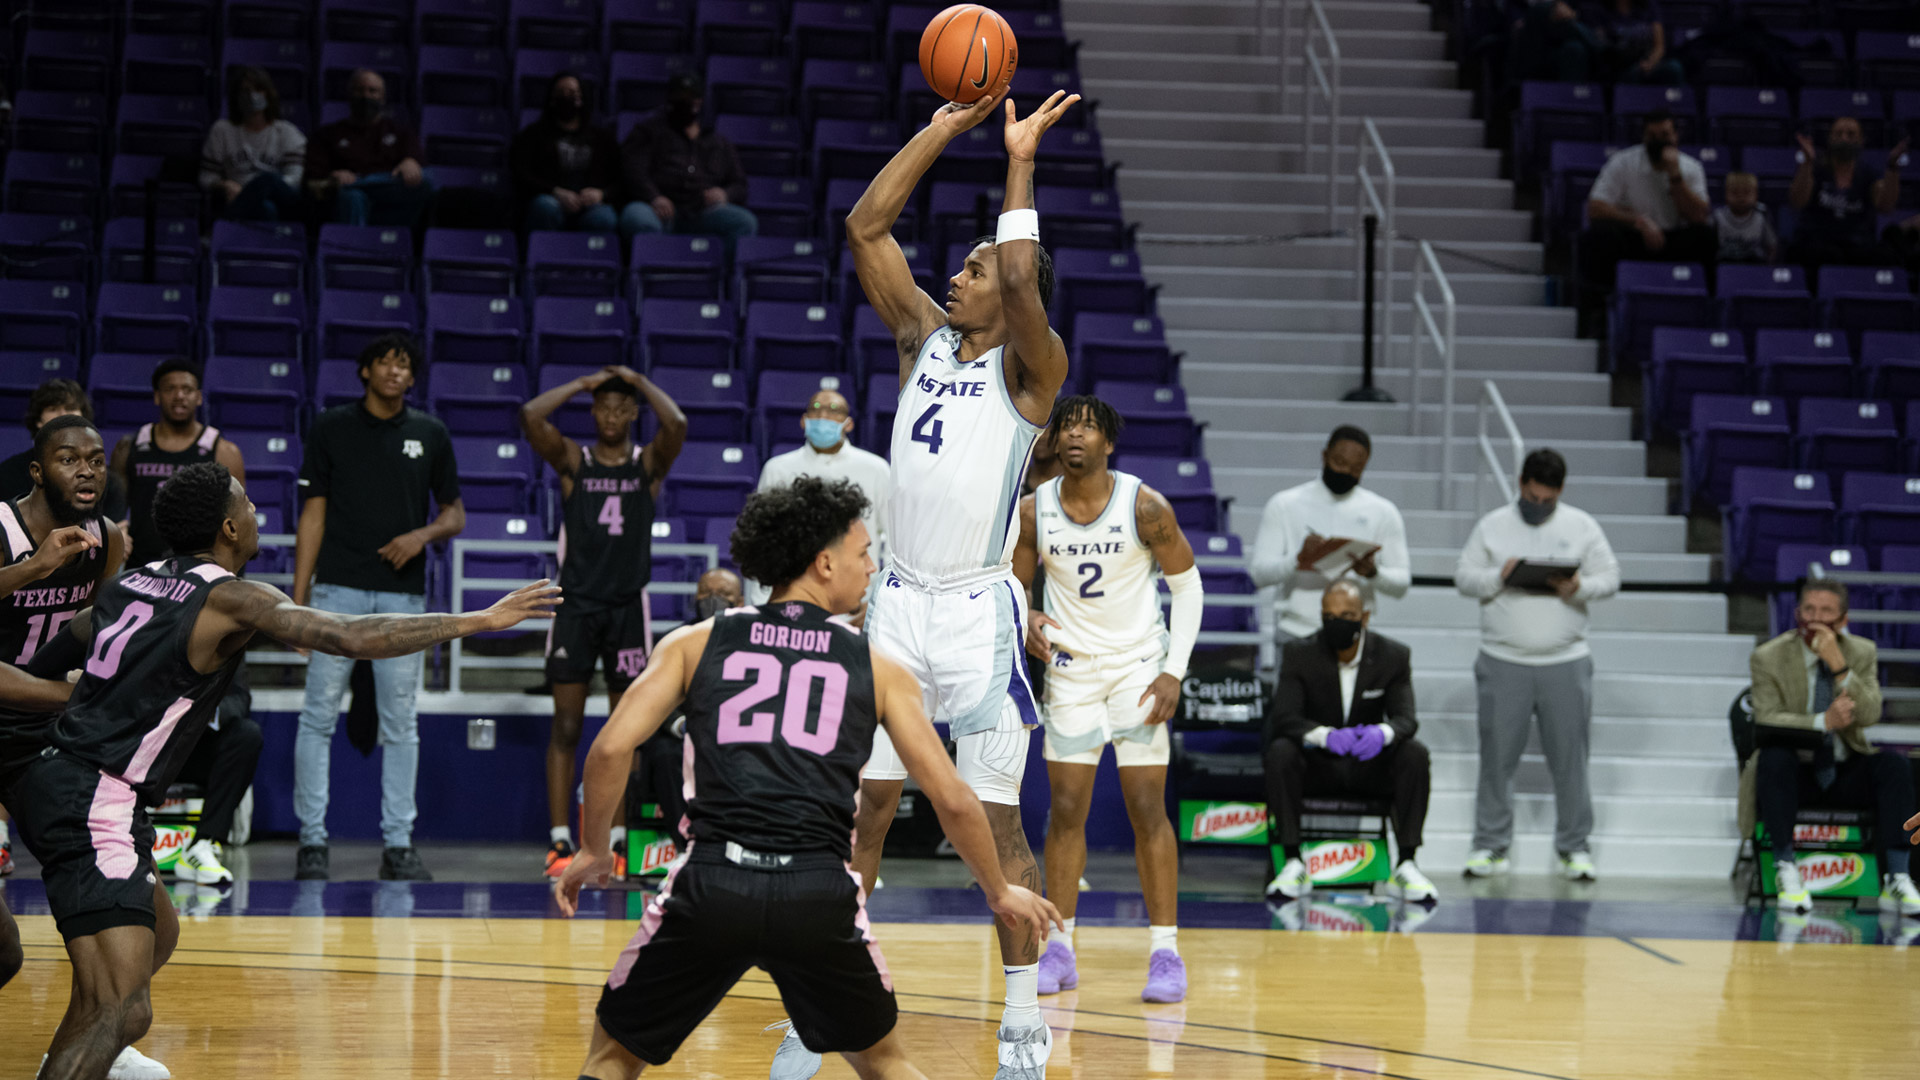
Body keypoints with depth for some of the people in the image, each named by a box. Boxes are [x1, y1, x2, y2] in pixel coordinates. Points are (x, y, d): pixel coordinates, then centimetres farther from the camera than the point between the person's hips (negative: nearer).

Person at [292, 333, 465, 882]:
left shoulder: (430, 435, 9)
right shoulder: (330, 428, 5)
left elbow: (455, 513, 15)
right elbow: (313, 513, 4)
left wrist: (423, 535, -8)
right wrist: (298, 597, -1)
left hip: (403, 593, 2)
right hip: (338, 589, -2)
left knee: (400, 723, 3)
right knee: (319, 716, -4)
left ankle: (398, 845, 8)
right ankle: (312, 841, 0)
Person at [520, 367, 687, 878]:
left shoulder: (649, 462, 4)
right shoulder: (573, 459, 3)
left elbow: (677, 425, -18)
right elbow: (530, 417, -14)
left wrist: (639, 381, -6)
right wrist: (582, 384, -4)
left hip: (628, 606, 1)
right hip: (576, 603, -1)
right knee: (566, 726, -3)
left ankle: (617, 840, 9)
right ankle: (559, 841, -3)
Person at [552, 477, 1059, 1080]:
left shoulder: (695, 643, 13)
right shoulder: (878, 669, 13)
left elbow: (611, 749, 4)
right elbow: (953, 802, 12)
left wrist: (592, 850, 20)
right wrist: (1000, 893, 27)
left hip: (712, 880, 0)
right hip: (819, 892, 0)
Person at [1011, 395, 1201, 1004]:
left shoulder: (1145, 507, -13)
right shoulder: (1034, 511, -6)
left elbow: (1187, 584, -4)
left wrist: (1175, 671, -11)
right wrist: (1027, 622, -15)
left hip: (1138, 667, -2)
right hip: (1070, 667, 2)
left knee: (1147, 808, -6)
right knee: (1067, 809, 2)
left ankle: (1165, 950, -1)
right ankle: (1059, 948, 10)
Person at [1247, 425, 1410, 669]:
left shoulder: (1382, 512, 10)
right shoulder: (1284, 505, 7)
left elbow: (1402, 582, 7)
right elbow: (1258, 572, 0)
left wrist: (1373, 573, -16)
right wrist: (1298, 561, -20)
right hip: (1296, 632, 0)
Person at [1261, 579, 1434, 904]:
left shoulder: (1393, 656, -4)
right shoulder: (1300, 654, -8)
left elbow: (1405, 718, -15)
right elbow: (1283, 718, -19)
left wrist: (1382, 733, -41)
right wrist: (1326, 735, -41)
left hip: (1370, 765, 1)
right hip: (1316, 765, -1)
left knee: (1415, 754, -28)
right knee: (1280, 752, -32)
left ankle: (1406, 865, -25)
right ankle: (1293, 864, -29)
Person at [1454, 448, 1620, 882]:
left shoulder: (1582, 526, 6)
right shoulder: (1493, 526, 6)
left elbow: (1611, 578, 6)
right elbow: (1463, 576, 4)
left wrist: (1579, 587, -14)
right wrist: (1498, 578, -15)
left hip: (1566, 662, 0)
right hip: (1503, 662, 0)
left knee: (1569, 756, 2)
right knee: (1497, 755, 2)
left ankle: (1574, 845, 11)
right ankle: (1490, 843, 11)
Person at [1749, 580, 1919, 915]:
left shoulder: (1862, 653, 0)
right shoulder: (1768, 658, -6)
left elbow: (1869, 715, -14)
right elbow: (1766, 721, -18)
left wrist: (1839, 666, -26)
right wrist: (1822, 722, -31)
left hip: (1847, 774, 2)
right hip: (1793, 774, -2)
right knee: (1773, 757, -35)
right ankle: (1786, 870, -27)